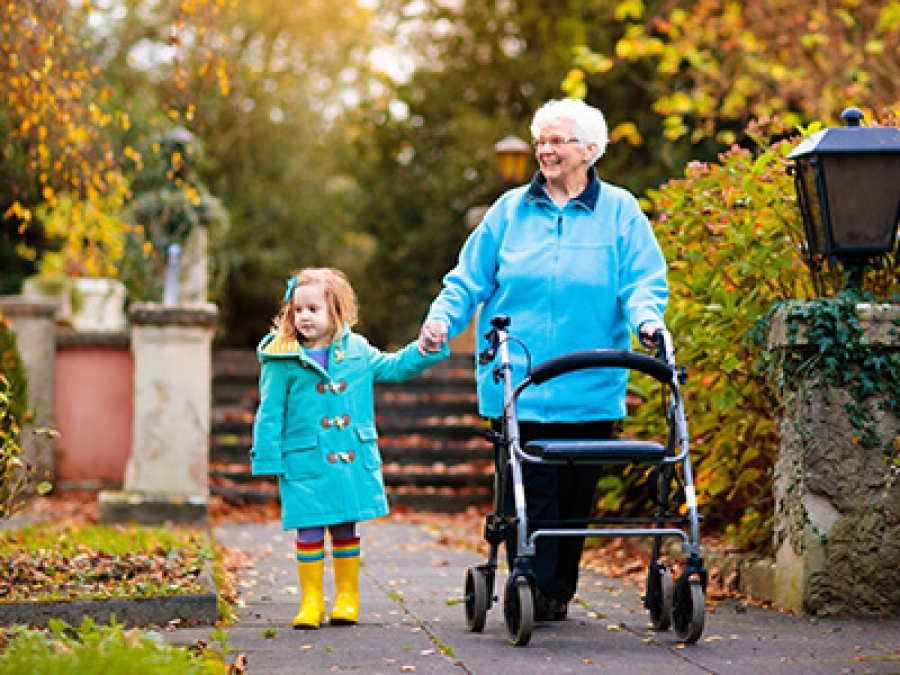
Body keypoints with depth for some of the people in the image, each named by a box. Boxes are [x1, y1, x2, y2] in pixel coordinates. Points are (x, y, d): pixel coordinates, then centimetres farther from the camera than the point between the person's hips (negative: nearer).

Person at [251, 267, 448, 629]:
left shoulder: (357, 351, 5)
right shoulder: (283, 361, -5)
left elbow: (393, 367, 20)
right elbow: (270, 414, -2)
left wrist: (426, 350, 7)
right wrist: (267, 459, -4)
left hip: (354, 463, 3)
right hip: (306, 465, -3)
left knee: (346, 529, 11)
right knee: (309, 531, -2)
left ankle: (347, 598, 23)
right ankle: (311, 602, 10)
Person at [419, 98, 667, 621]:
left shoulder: (619, 211, 6)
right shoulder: (511, 211, 10)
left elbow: (644, 280, 0)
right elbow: (470, 278, 12)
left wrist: (646, 318, -21)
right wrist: (442, 319, -5)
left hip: (590, 388, 0)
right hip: (517, 384, 0)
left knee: (577, 493, 6)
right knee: (530, 491, -8)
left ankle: (559, 591, 19)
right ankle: (534, 591, -5)